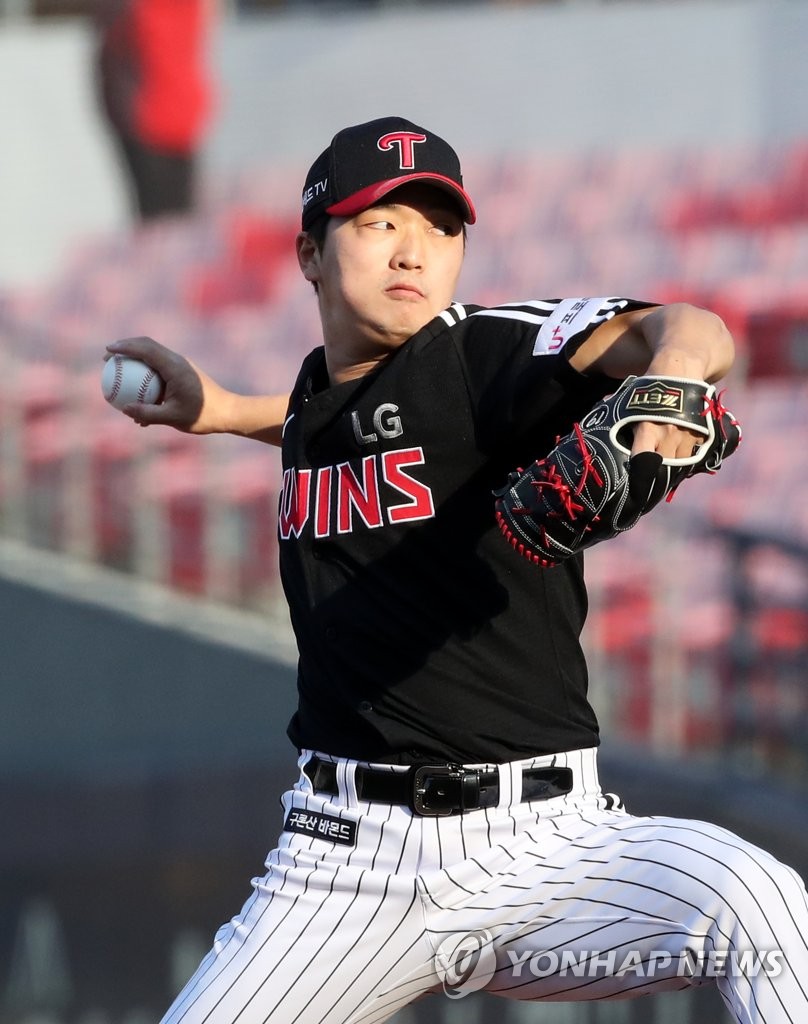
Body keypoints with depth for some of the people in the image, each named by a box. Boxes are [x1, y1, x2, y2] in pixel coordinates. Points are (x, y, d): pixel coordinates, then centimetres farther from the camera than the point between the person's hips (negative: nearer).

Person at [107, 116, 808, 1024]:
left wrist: (676, 358, -46)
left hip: (546, 847, -5)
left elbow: (686, 333, -25)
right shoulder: (315, 393, 11)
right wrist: (221, 410, 30)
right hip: (345, 860, 5)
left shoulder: (494, 353, -6)